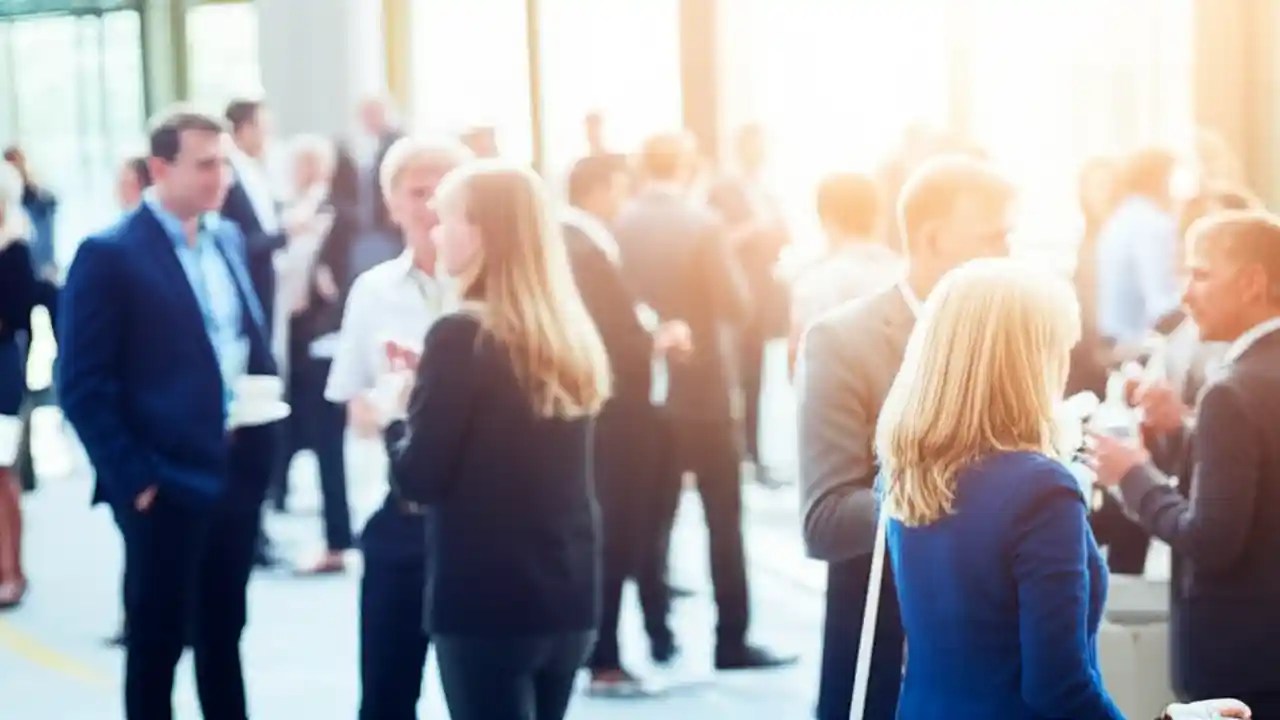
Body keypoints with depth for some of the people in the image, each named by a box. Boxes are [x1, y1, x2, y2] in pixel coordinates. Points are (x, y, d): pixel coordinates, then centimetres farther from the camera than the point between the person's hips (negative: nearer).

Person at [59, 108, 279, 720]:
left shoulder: (227, 238, 11)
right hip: (166, 483, -6)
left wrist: (261, 439, 5)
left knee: (223, 634, 16)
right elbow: (84, 387, -13)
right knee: (157, 641, 5)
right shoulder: (110, 254, -11)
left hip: (236, 471, 6)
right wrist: (133, 478, -15)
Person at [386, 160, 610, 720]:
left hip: (486, 597, -7)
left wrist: (396, 418, 7)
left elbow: (418, 478, -12)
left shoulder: (463, 337, -14)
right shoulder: (570, 334, 8)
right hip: (567, 592, 7)